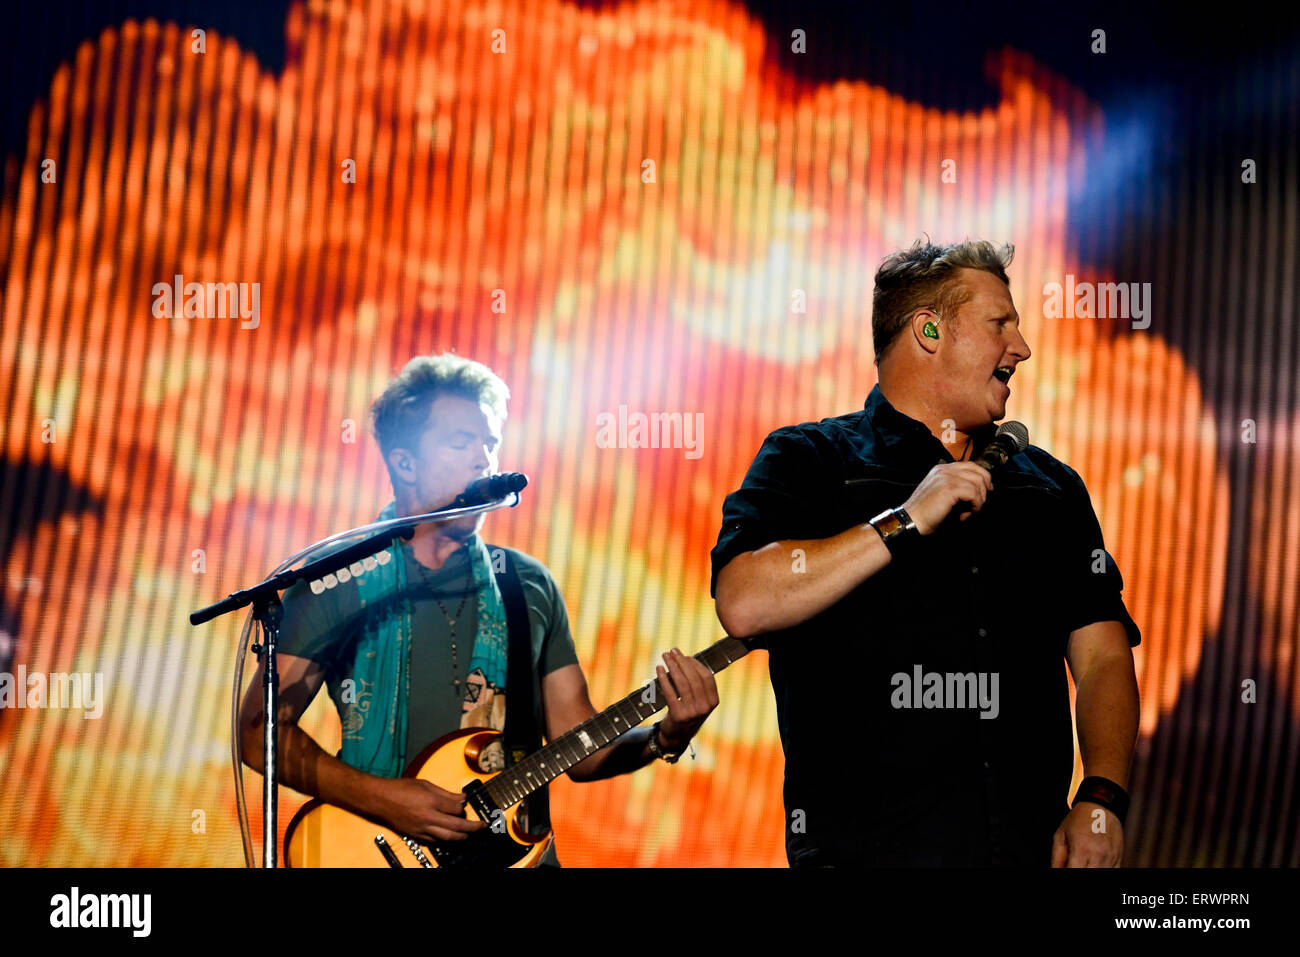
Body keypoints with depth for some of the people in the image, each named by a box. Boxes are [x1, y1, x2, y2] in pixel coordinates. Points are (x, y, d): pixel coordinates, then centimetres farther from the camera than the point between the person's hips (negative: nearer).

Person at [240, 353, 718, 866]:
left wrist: (665, 737, -6)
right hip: (384, 847, -3)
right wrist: (382, 798, -13)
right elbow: (261, 728, -2)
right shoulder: (339, 580, 2)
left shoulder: (529, 585, 13)